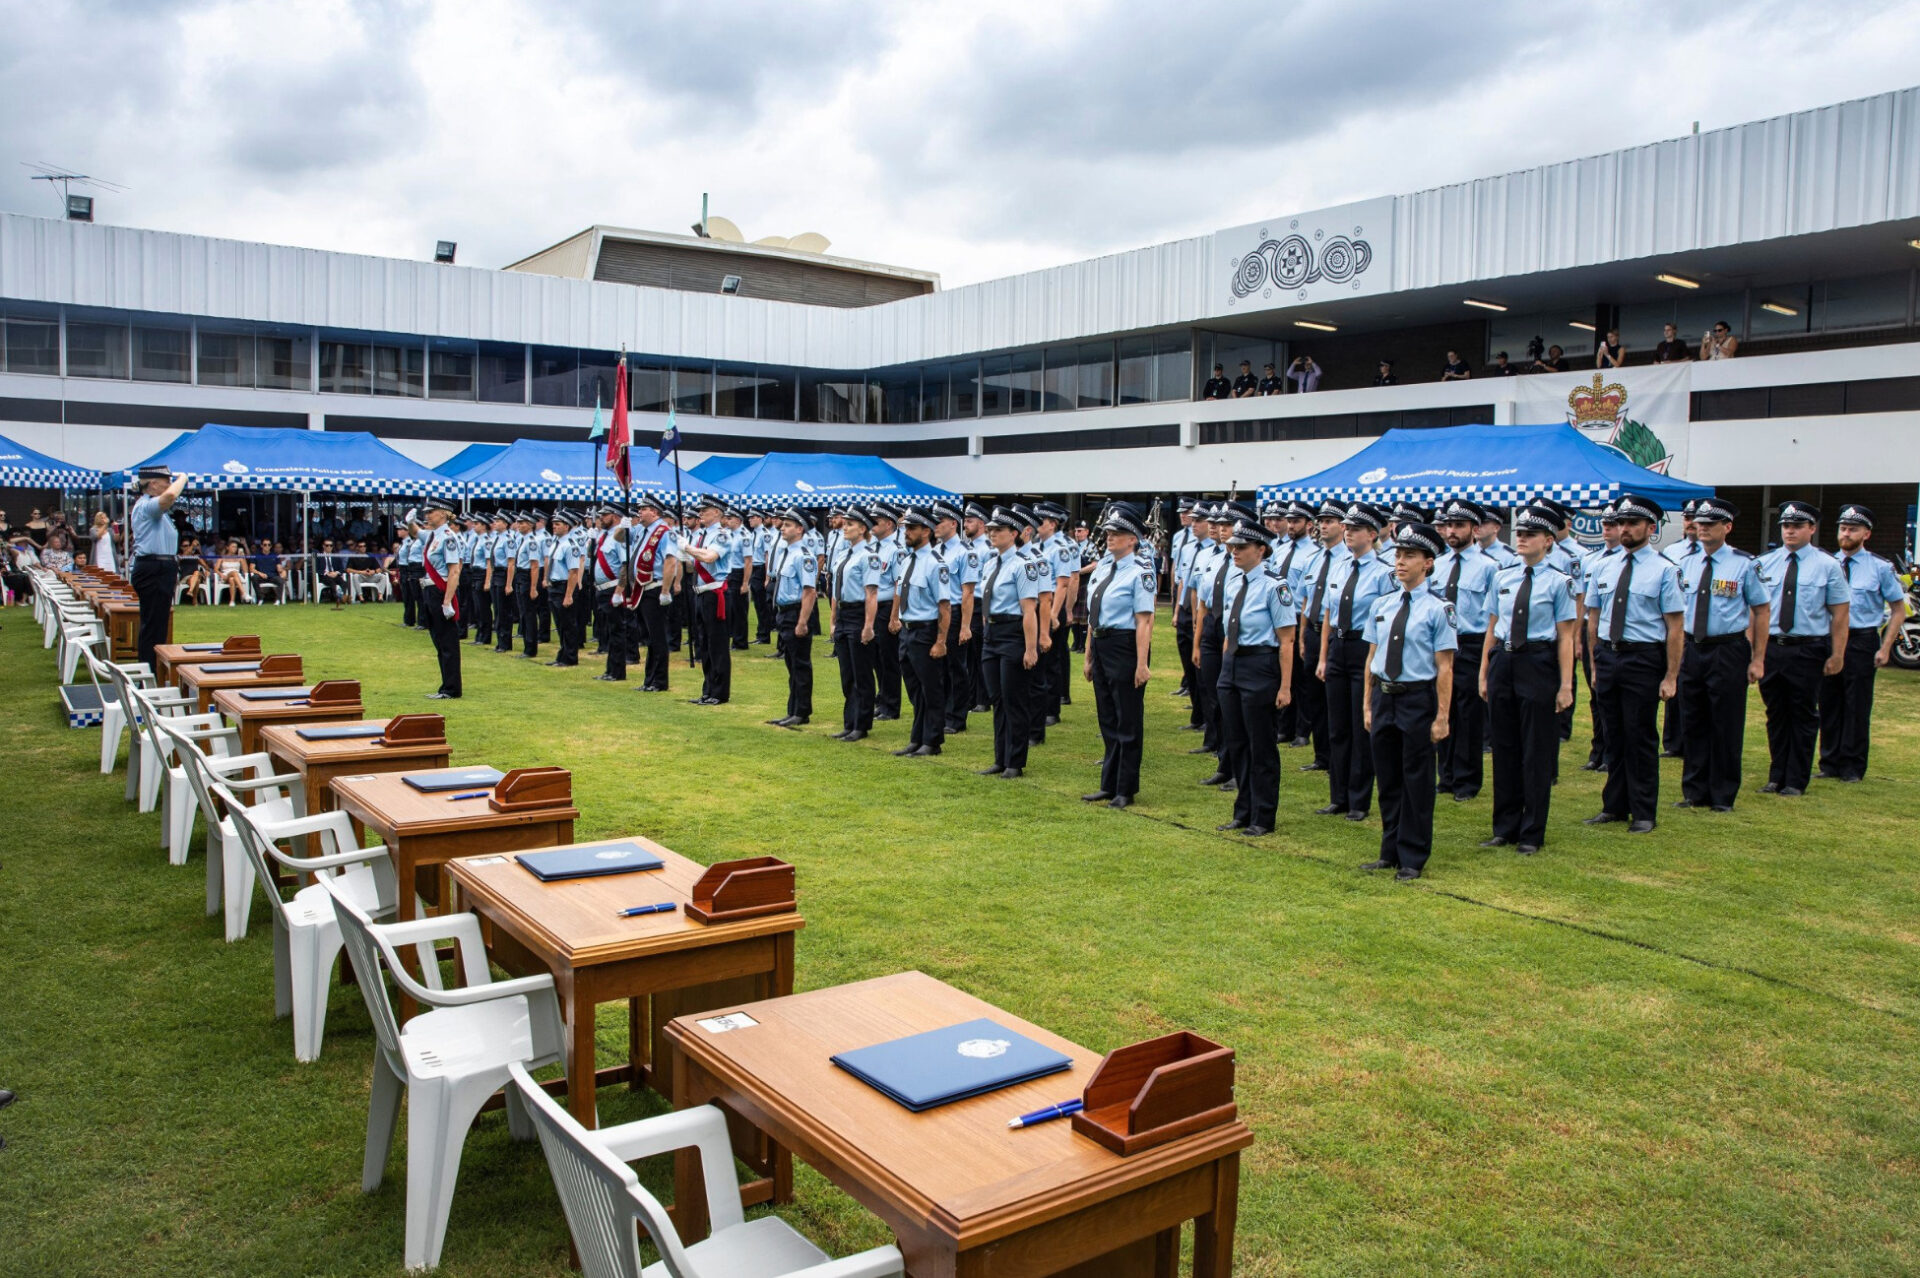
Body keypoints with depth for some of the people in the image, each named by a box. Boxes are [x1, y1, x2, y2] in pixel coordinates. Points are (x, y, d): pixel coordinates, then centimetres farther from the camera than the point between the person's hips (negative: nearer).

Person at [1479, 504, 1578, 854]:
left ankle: (1532, 834, 14)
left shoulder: (1558, 581, -4)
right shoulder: (1503, 576, 9)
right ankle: (1505, 828, 23)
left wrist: (1565, 685, -10)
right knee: (1504, 747, 11)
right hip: (1502, 661, 5)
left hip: (1538, 664, -4)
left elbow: (1565, 637, -6)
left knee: (1536, 751, 2)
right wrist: (1484, 673, 10)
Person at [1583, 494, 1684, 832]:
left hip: (1643, 659, -5)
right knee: (1614, 735, 13)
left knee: (1641, 737, 1)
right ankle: (1615, 806, 24)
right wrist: (1596, 665, 11)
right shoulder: (1604, 568, 9)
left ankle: (1644, 813, 13)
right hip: (1608, 656, 5)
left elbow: (1674, 628, -7)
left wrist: (1671, 677, -11)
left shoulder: (1663, 570, -5)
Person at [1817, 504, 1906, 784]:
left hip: (1862, 641, -3)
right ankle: (1829, 764, 18)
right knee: (1829, 705, 8)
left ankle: (1853, 767, 13)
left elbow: (1899, 610, 2)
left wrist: (1885, 648, -6)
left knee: (1857, 708, 2)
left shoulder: (1880, 568, -2)